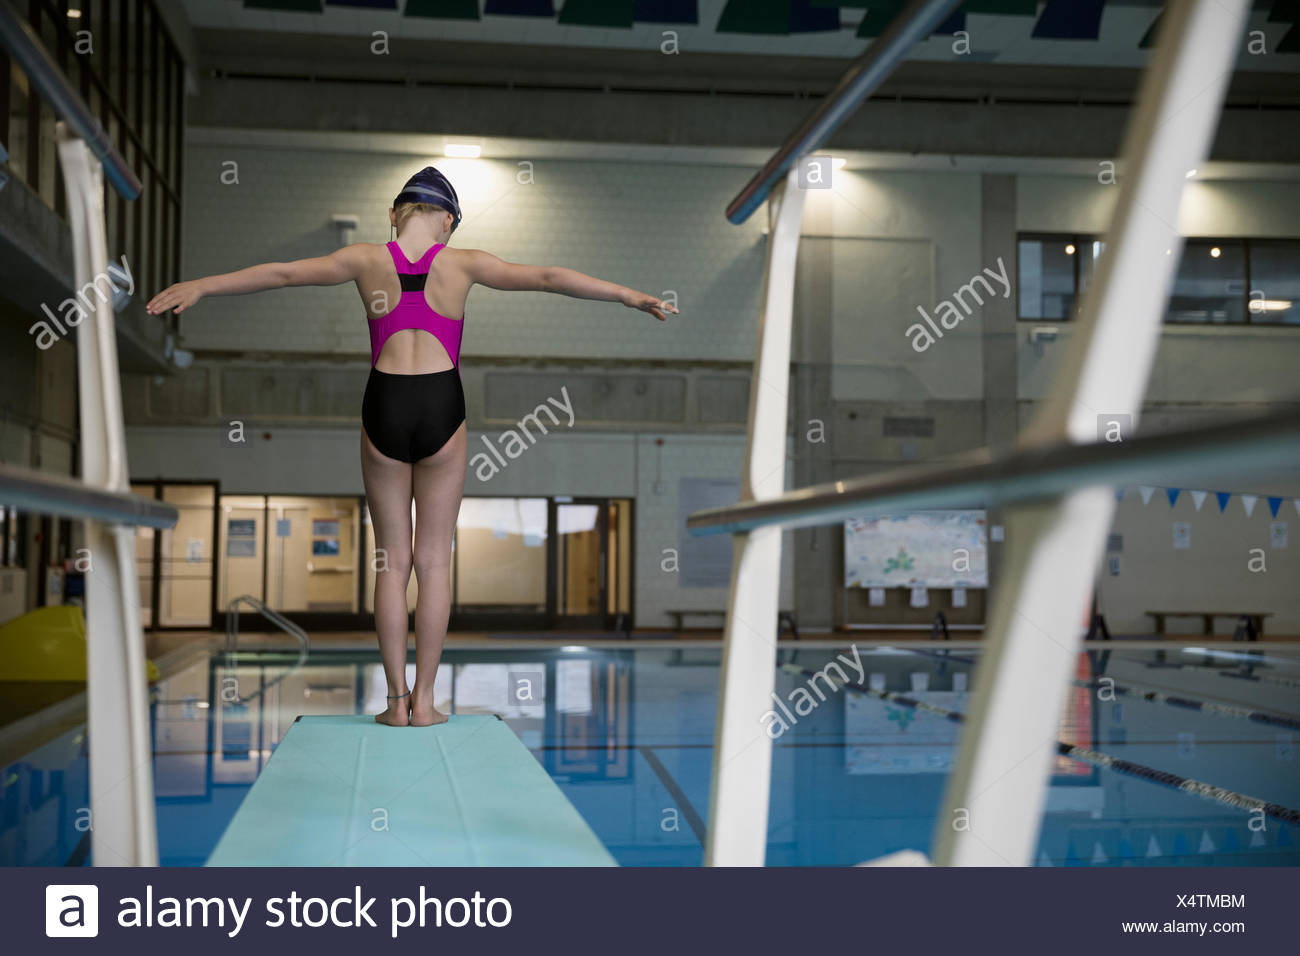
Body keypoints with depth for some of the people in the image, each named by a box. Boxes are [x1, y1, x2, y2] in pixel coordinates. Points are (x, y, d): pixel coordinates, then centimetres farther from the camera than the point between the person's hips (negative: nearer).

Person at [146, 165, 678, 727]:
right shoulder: (462, 264, 0)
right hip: (441, 408, -1)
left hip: (384, 407, 1)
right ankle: (423, 700, 7)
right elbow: (548, 278, 2)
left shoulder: (366, 260, 3)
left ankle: (396, 700, 9)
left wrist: (199, 287, 20)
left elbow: (279, 273, 10)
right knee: (434, 561, 7)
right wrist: (630, 297, 8)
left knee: (392, 561, 9)